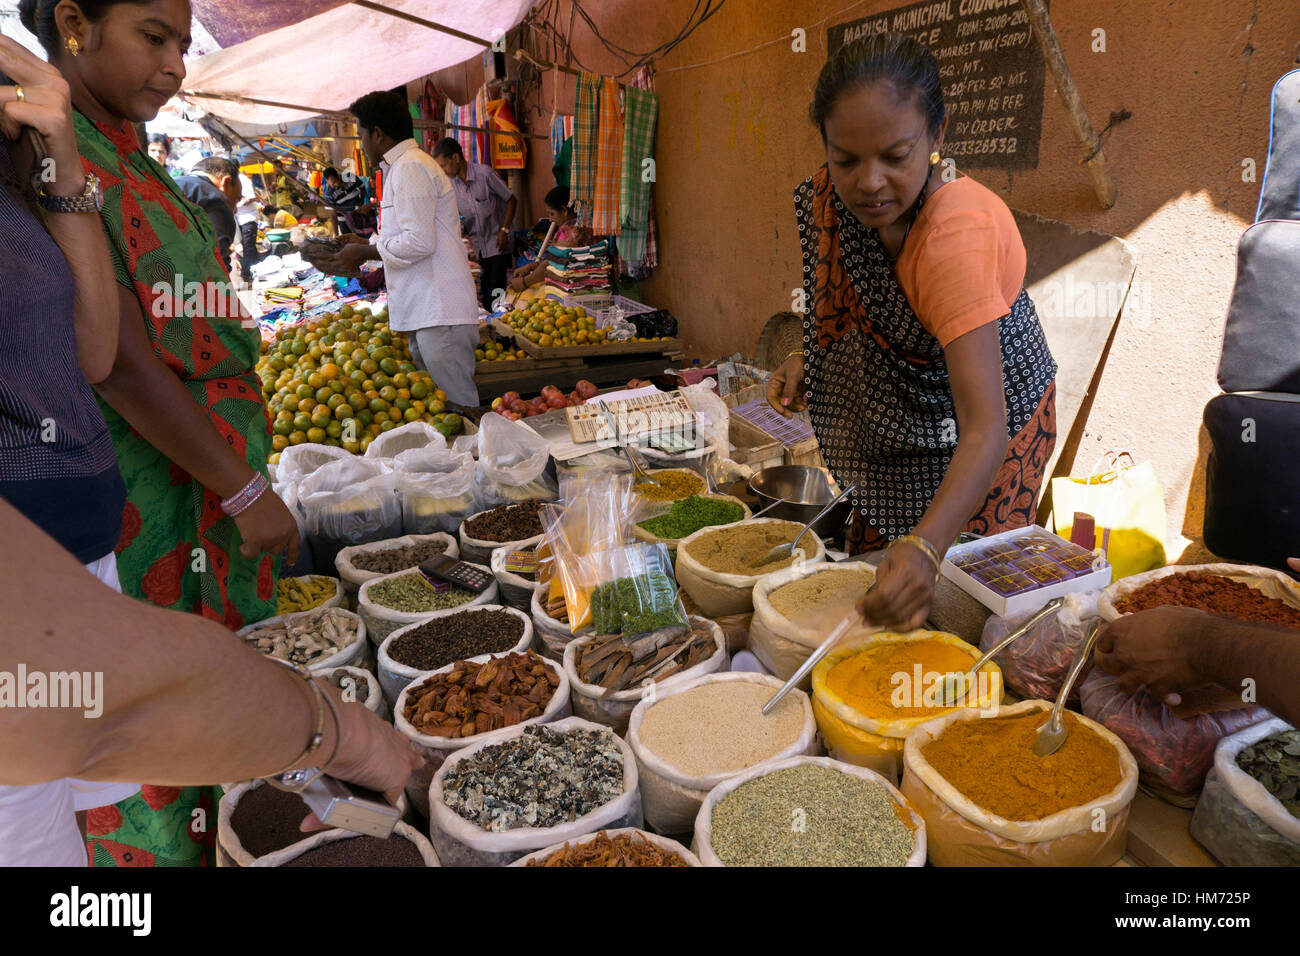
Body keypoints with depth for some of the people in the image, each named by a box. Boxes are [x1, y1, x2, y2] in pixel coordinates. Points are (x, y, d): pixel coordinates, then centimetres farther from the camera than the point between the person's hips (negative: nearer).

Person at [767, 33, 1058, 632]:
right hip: (895, 420, 6)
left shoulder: (957, 236, -38)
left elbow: (985, 429, -45)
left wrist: (926, 548, -59)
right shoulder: (834, 196, -17)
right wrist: (807, 359, -13)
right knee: (870, 566, 17)